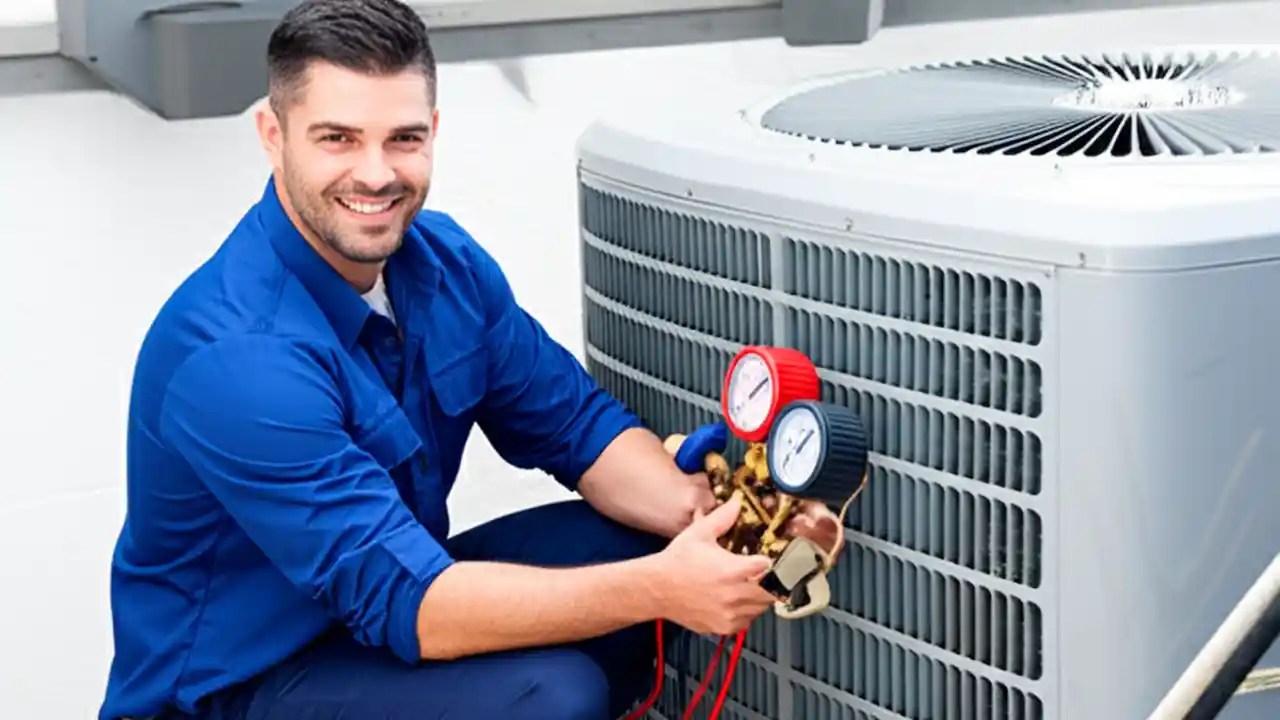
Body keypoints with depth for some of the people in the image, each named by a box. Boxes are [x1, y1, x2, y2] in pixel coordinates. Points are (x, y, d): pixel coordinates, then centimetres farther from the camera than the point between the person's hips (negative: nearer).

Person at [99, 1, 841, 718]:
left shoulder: (443, 259, -5)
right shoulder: (237, 358, -29)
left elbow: (577, 423, -1)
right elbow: (407, 607, -32)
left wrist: (696, 509, -21)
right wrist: (658, 589, -38)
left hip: (384, 594, 8)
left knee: (638, 545, -9)